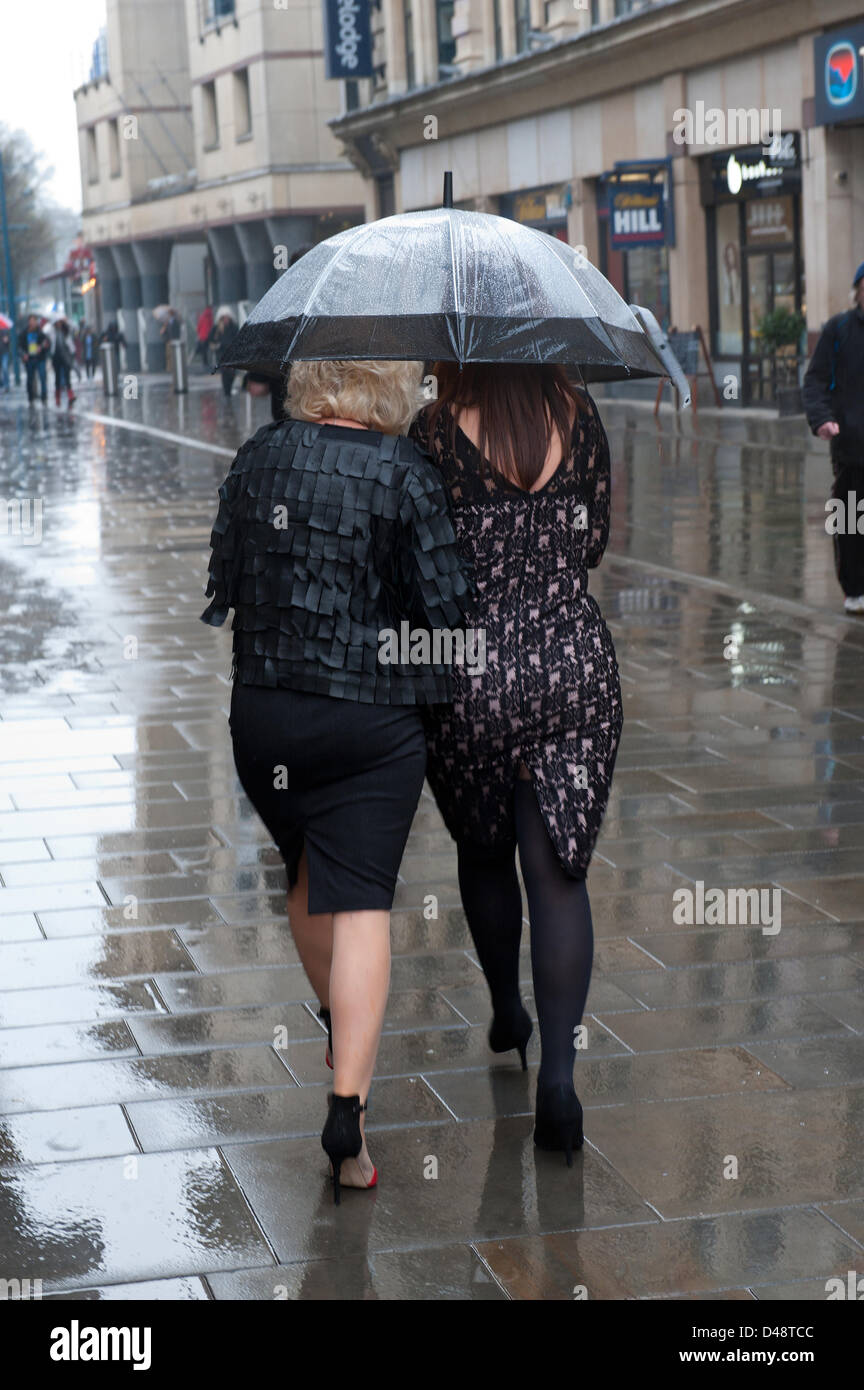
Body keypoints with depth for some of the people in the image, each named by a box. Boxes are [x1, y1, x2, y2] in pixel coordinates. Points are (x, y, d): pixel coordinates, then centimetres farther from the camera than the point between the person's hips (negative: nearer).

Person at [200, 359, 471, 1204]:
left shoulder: (257, 458, 2)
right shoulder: (404, 474, -11)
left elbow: (219, 583, 9)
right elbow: (443, 606, -9)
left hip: (260, 710, 4)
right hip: (370, 717, -4)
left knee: (306, 878, 24)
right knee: (360, 902, -3)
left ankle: (338, 1030, 43)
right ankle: (349, 1102, -12)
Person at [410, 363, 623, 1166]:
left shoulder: (438, 431, -9)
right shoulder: (579, 415, 1)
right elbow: (594, 541, 11)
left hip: (473, 670, -1)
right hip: (576, 662, 2)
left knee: (484, 852, 21)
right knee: (559, 871, 2)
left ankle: (507, 1013, 40)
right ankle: (557, 1068, -8)